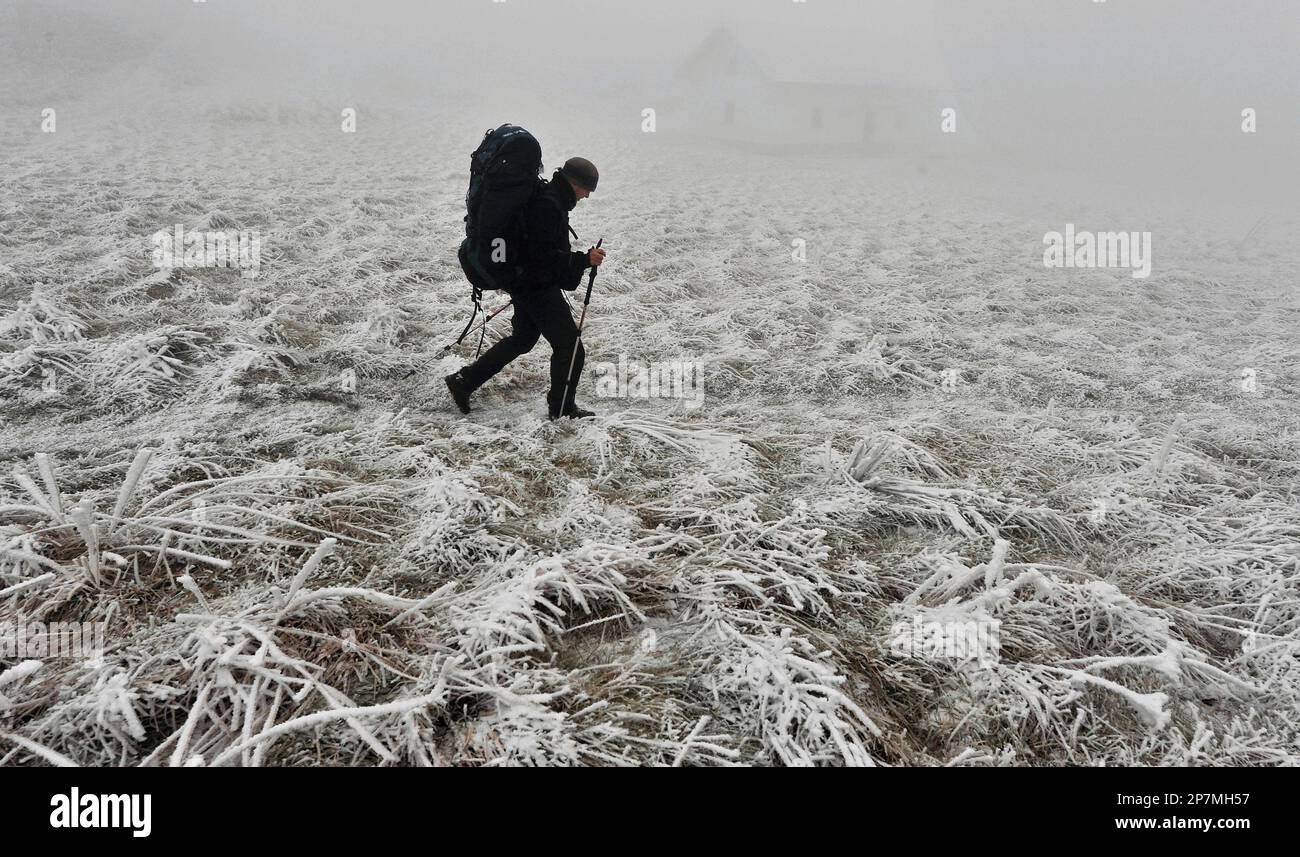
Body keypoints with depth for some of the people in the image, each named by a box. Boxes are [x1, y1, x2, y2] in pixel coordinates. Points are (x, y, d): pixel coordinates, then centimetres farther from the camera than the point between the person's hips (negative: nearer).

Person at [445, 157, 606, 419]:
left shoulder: (544, 196, 11)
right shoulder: (548, 205, -23)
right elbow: (545, 255, -27)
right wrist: (584, 260, -23)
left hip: (525, 284, 11)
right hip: (539, 288, -11)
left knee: (522, 339, 22)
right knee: (569, 347, -2)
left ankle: (463, 381, 24)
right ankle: (562, 408, 11)